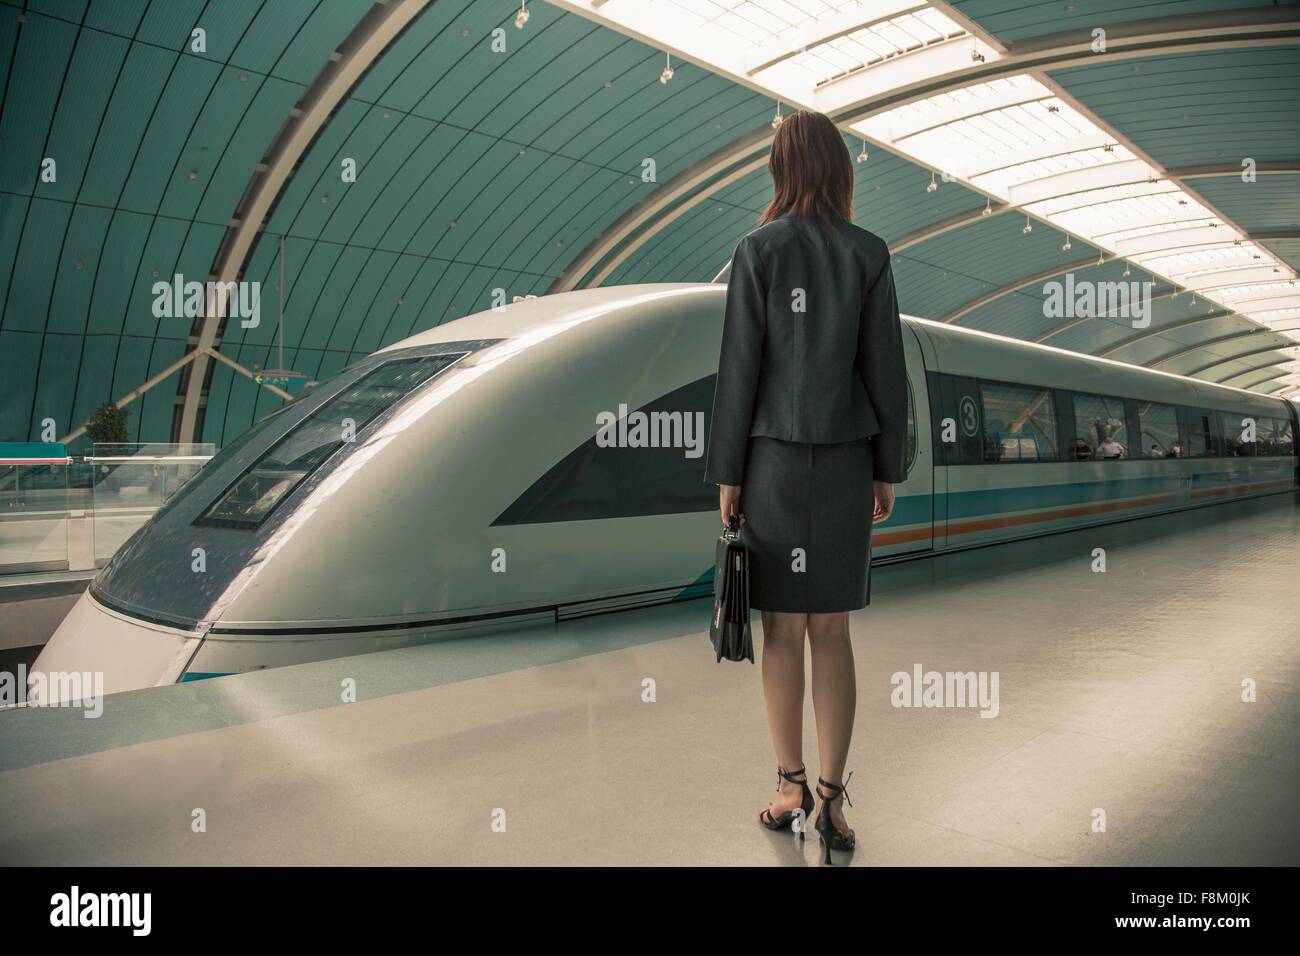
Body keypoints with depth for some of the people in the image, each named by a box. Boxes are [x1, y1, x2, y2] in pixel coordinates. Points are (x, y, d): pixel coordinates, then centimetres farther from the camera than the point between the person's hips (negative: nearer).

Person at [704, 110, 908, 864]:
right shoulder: (870, 254, 1)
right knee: (833, 632, 8)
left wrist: (727, 472, -3)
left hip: (775, 460, -2)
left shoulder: (759, 251, -6)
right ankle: (831, 798, 6)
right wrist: (889, 468, 8)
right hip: (846, 463, 2)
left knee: (783, 629, 8)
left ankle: (793, 786, 15)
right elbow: (886, 368, 0)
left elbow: (740, 367, -9)